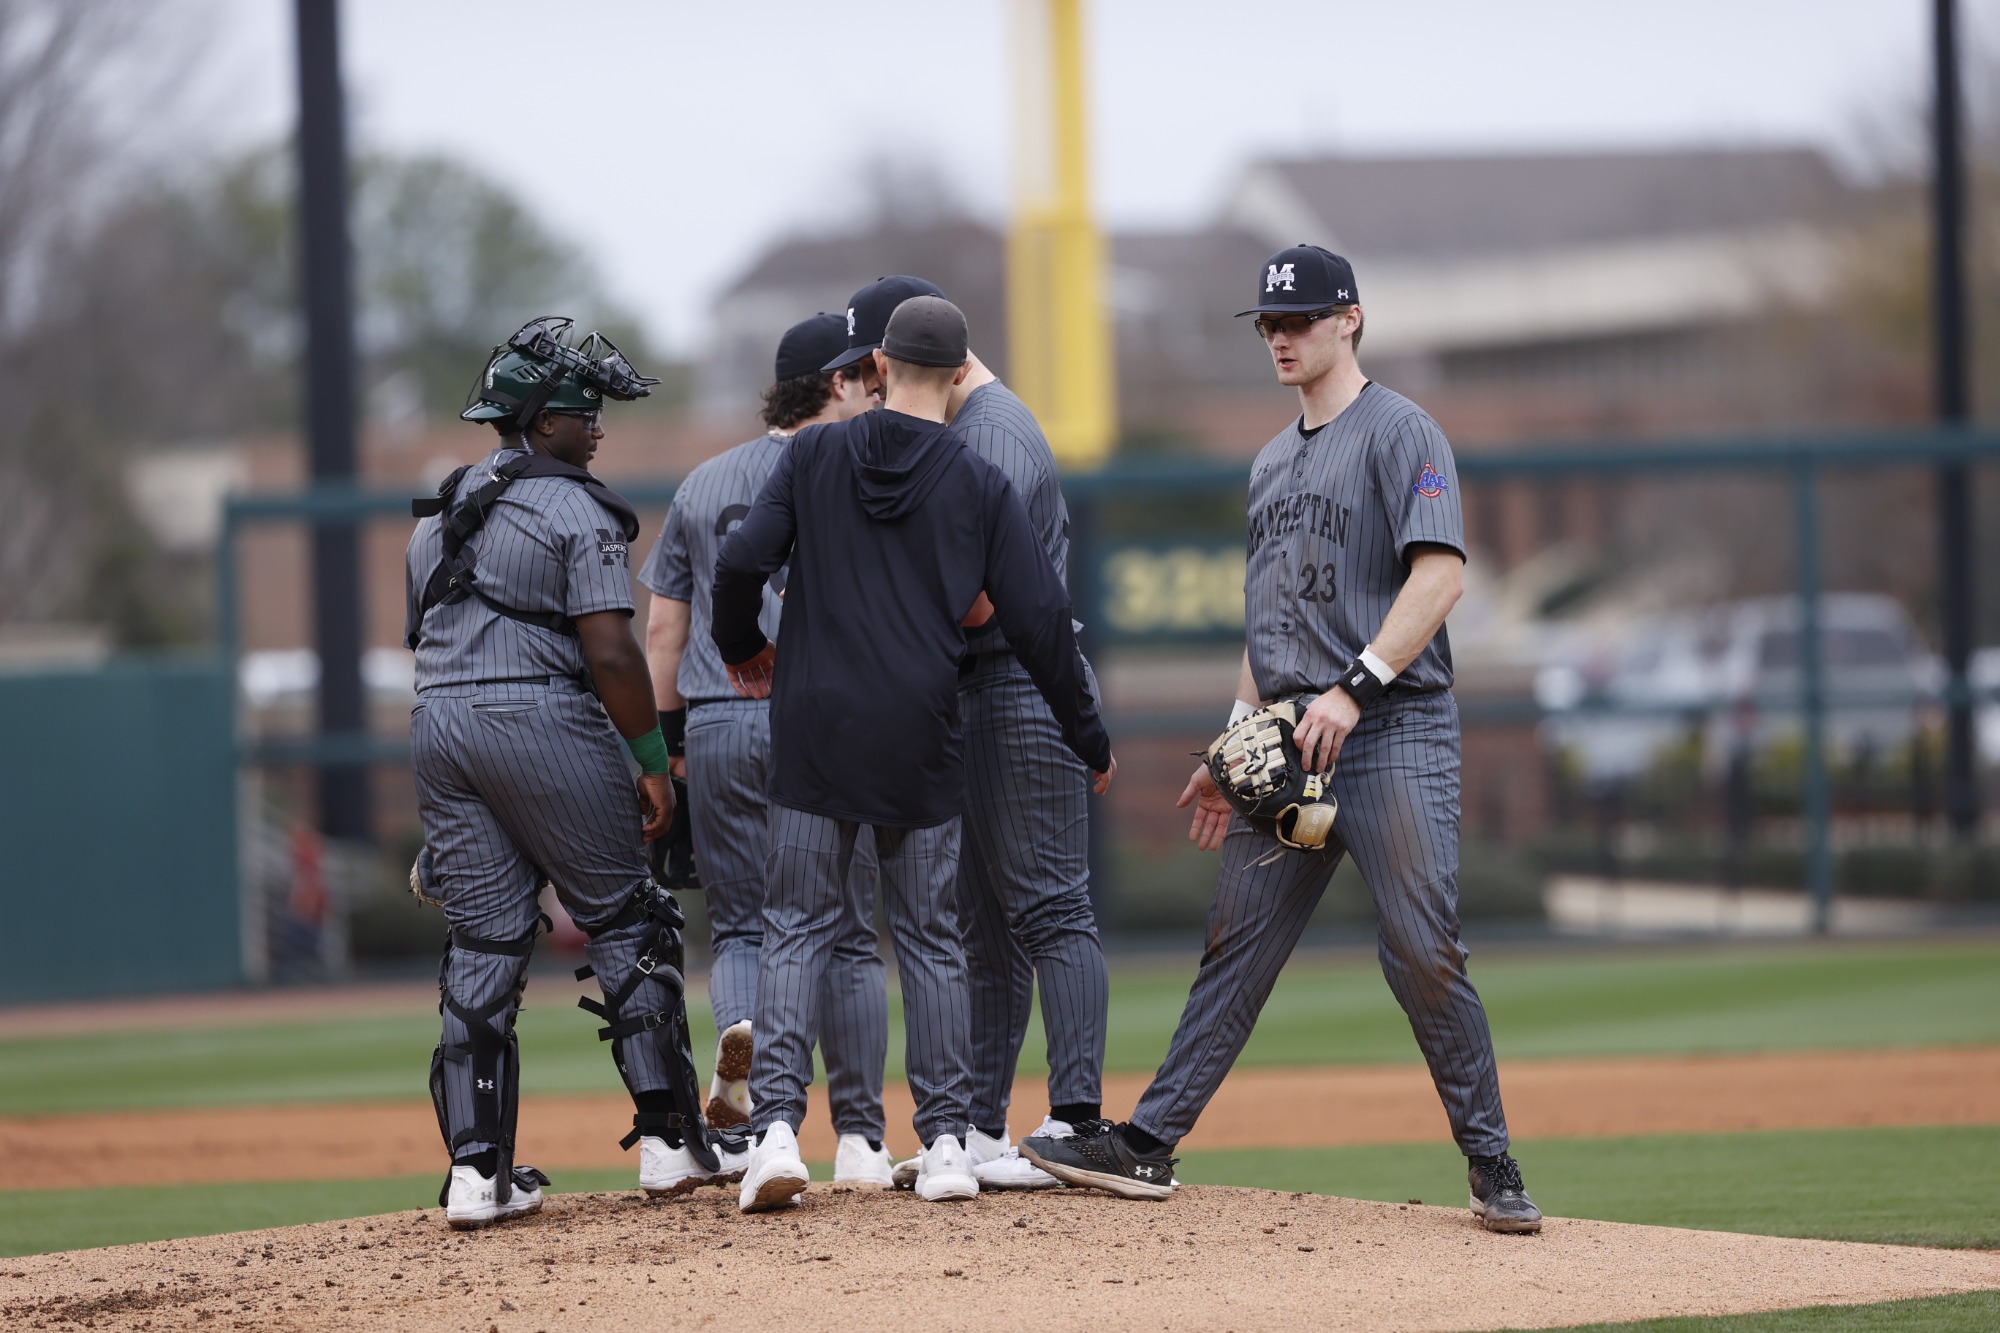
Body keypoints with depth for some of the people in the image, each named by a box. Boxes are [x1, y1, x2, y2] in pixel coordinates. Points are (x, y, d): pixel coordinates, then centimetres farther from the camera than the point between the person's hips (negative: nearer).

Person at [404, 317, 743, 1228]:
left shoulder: (440, 512, 17)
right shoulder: (575, 509, -7)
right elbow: (610, 651, -15)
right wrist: (652, 760, -7)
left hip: (439, 727, 7)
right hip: (544, 723, -7)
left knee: (483, 945, 7)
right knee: (625, 925, 5)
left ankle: (477, 1169, 1)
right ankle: (669, 1135, 6)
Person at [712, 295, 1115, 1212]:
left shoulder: (814, 456, 1)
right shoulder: (980, 484, 0)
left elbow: (742, 561, -7)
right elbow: (1039, 619, -1)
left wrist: (742, 649, 14)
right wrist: (1087, 735, 9)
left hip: (814, 727, 0)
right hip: (919, 741, 0)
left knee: (797, 926, 5)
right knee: (929, 938, 9)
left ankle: (776, 1125, -9)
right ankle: (944, 1144, 7)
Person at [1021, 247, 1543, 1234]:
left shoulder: (1399, 432, -4)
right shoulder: (1273, 463, 21)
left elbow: (1440, 573, -15)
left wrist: (1354, 688, -22)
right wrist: (1234, 744, 20)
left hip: (1393, 733, -7)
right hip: (1289, 744, 7)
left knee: (1422, 952, -10)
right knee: (1237, 943, 7)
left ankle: (1491, 1163, -1)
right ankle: (1146, 1144, 7)